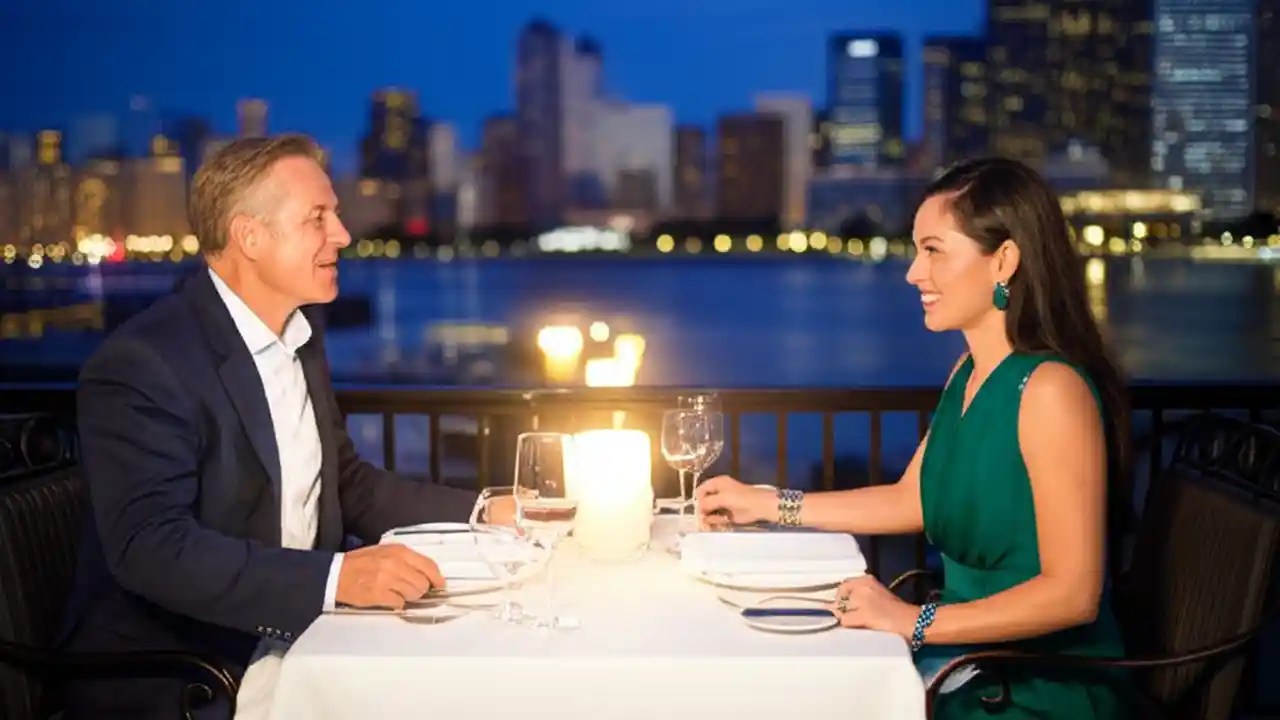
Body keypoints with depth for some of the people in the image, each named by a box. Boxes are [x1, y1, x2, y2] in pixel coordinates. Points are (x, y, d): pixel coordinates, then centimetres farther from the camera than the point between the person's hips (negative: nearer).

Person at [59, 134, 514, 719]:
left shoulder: (300, 330, 8)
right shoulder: (141, 363, -18)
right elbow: (150, 546, -27)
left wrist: (485, 513, 2)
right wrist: (335, 577, -36)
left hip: (298, 635, 8)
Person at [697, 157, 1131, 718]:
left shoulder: (1050, 389, -22)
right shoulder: (969, 372, 6)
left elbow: (1073, 593, -23)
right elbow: (911, 501, 18)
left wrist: (914, 621, -25)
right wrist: (766, 505, 18)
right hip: (971, 654, 7)